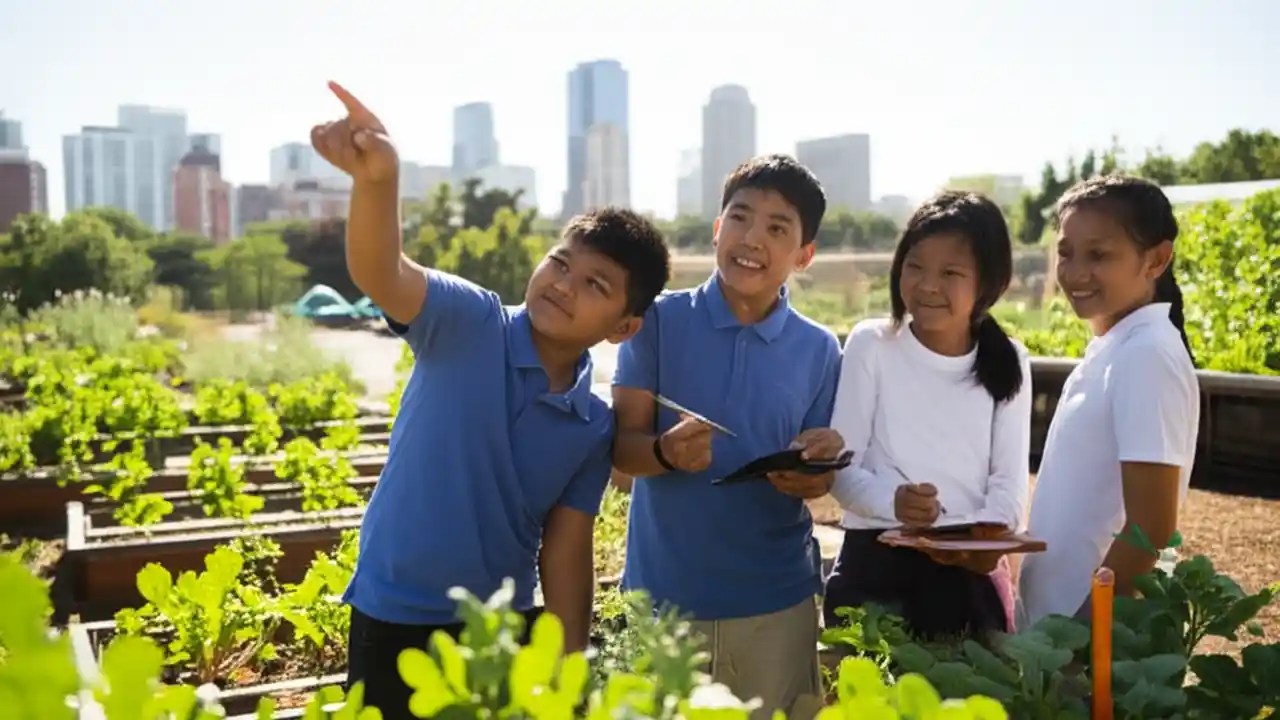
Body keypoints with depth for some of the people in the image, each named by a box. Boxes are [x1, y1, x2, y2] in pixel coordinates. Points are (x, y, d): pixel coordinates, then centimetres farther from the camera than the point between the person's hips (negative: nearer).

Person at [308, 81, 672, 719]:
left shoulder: (595, 427, -3)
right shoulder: (466, 324, -14)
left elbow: (566, 552, 0)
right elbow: (380, 275, -33)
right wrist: (377, 177, -53)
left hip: (507, 625, 4)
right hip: (397, 620, -3)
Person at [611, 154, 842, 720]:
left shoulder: (819, 350, -1)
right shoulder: (659, 320, -6)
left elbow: (817, 468, 5)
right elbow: (622, 445, -8)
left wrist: (818, 469, -18)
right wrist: (666, 451, -29)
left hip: (775, 600, 1)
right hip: (662, 593, -1)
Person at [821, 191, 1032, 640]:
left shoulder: (1009, 362, 6)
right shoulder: (872, 345, -2)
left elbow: (1009, 480, 1)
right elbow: (841, 466, -6)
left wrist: (987, 536, -20)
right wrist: (892, 501, -27)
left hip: (968, 570, 3)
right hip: (874, 565, -2)